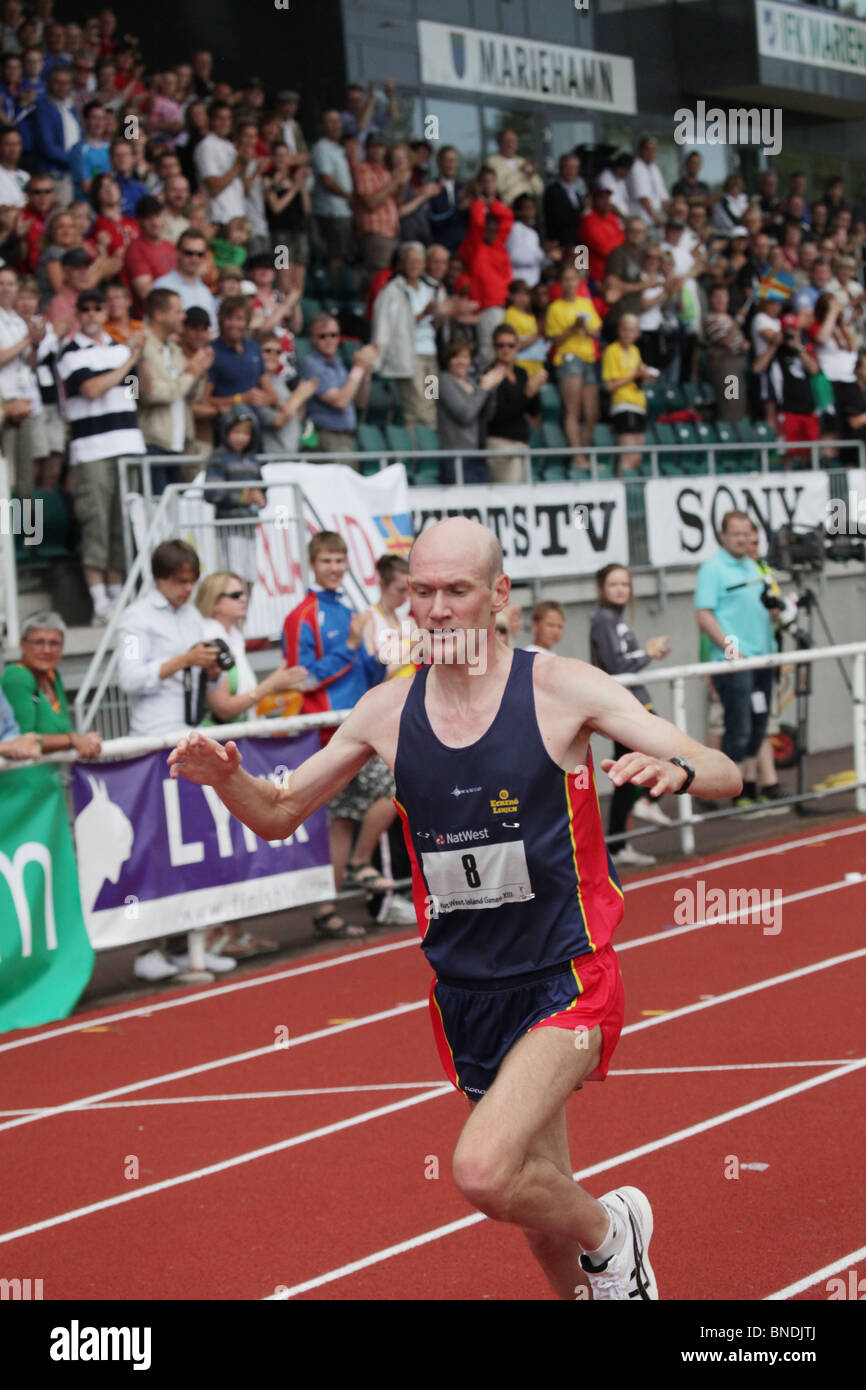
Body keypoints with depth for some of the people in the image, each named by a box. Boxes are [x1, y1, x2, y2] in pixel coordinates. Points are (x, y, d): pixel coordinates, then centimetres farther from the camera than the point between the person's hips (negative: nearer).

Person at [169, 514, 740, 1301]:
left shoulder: (562, 691, -11)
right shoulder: (389, 712, 0)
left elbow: (724, 776, -14)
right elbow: (277, 816, 10)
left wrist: (673, 770, -38)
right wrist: (228, 779, -12)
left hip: (565, 982, -5)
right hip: (466, 992, 5)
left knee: (483, 1171, -24)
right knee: (539, 1201, 14)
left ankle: (608, 1232, 5)